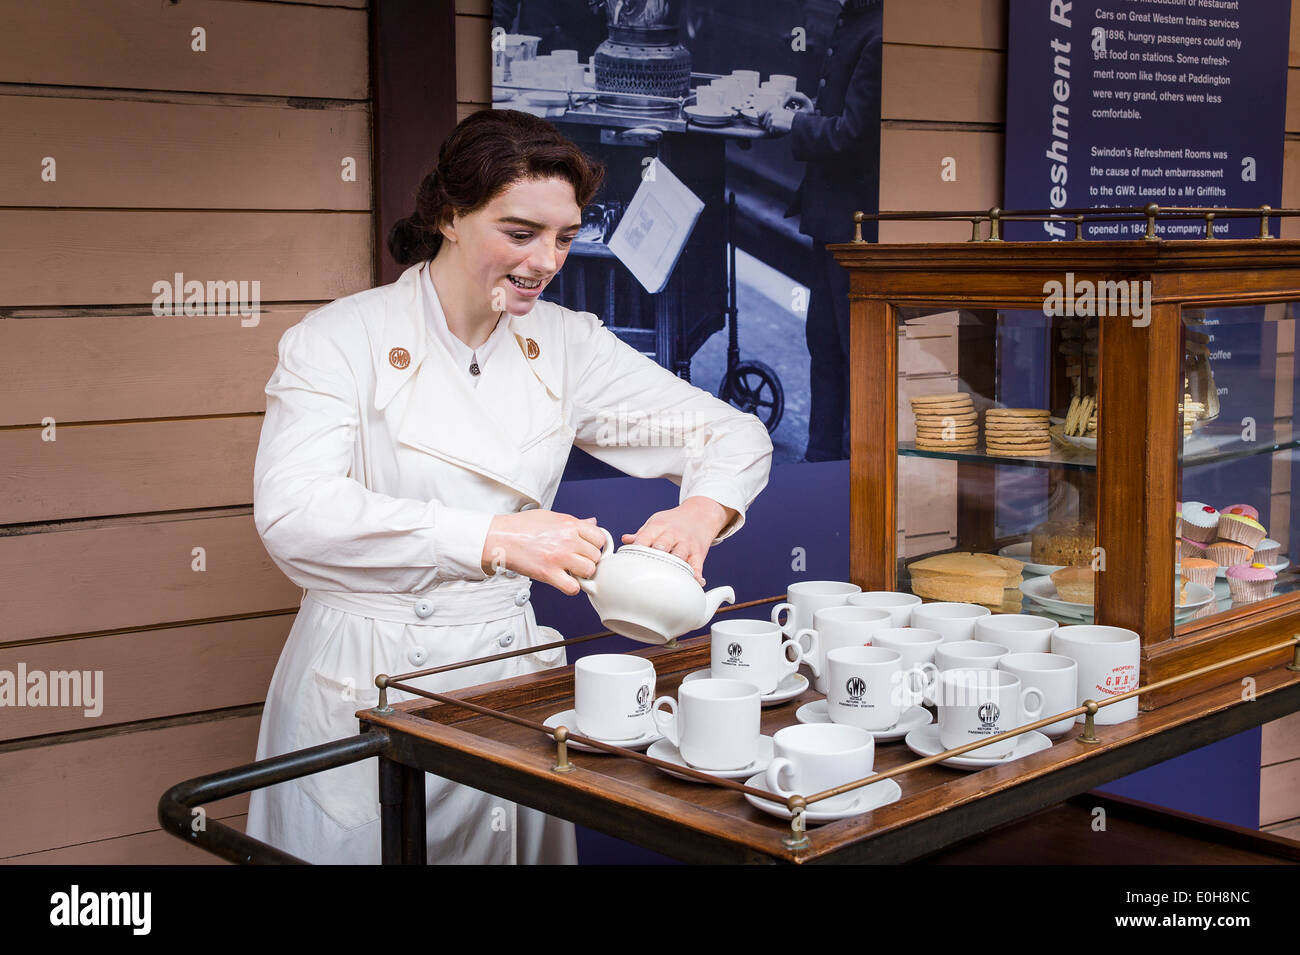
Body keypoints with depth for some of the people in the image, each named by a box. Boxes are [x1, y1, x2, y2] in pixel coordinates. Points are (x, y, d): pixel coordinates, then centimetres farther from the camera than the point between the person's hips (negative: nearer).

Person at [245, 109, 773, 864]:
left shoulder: (565, 345, 4)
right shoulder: (341, 340, -7)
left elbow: (735, 434, 6)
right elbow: (293, 511, -23)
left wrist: (703, 510, -18)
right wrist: (493, 536, -33)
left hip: (508, 678, 4)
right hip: (363, 692, -3)